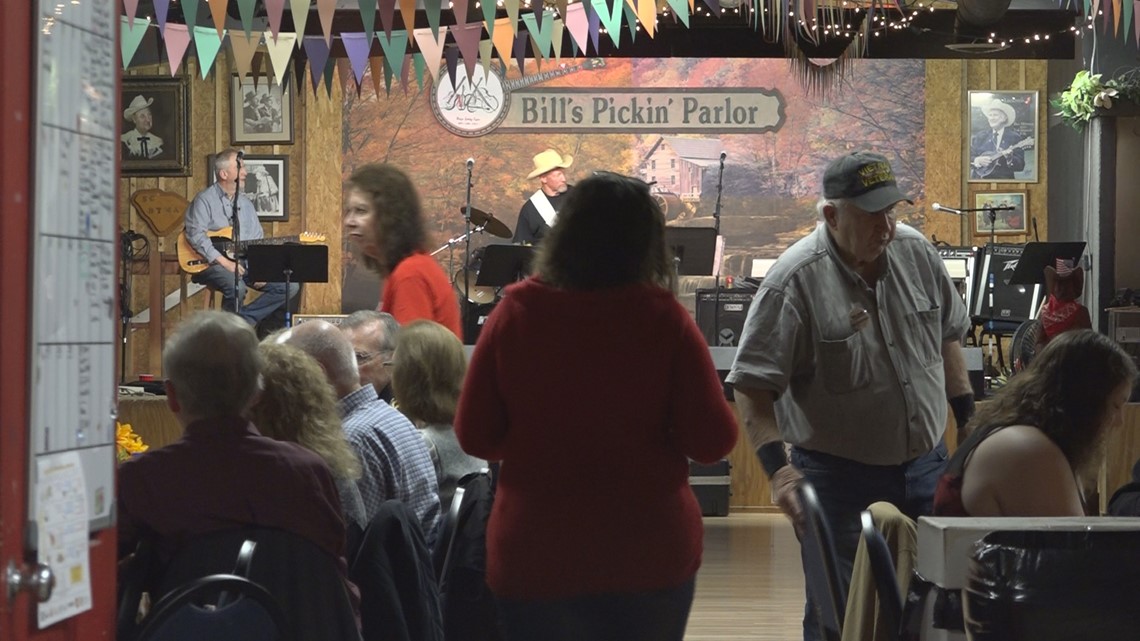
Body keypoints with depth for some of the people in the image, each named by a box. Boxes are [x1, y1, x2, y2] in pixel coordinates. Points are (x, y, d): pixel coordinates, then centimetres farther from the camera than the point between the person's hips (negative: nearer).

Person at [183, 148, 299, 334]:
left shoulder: (246, 204, 18)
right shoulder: (205, 200, -3)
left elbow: (259, 241, 18)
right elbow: (195, 234, -16)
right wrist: (223, 262, -22)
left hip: (245, 264, 7)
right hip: (212, 264, -7)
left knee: (289, 286, -9)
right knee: (236, 287, -38)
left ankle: (244, 319, -7)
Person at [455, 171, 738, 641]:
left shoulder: (514, 313, -8)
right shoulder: (662, 318, -11)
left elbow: (475, 437, 0)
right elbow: (714, 441, -9)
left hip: (535, 553, 1)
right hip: (651, 551, 0)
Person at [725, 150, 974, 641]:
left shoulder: (916, 252, 0)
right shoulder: (795, 281, -17)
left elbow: (947, 334, 15)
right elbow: (753, 386, -19)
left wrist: (968, 415, 14)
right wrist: (777, 469, -28)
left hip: (925, 465, 5)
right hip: (838, 476, -5)